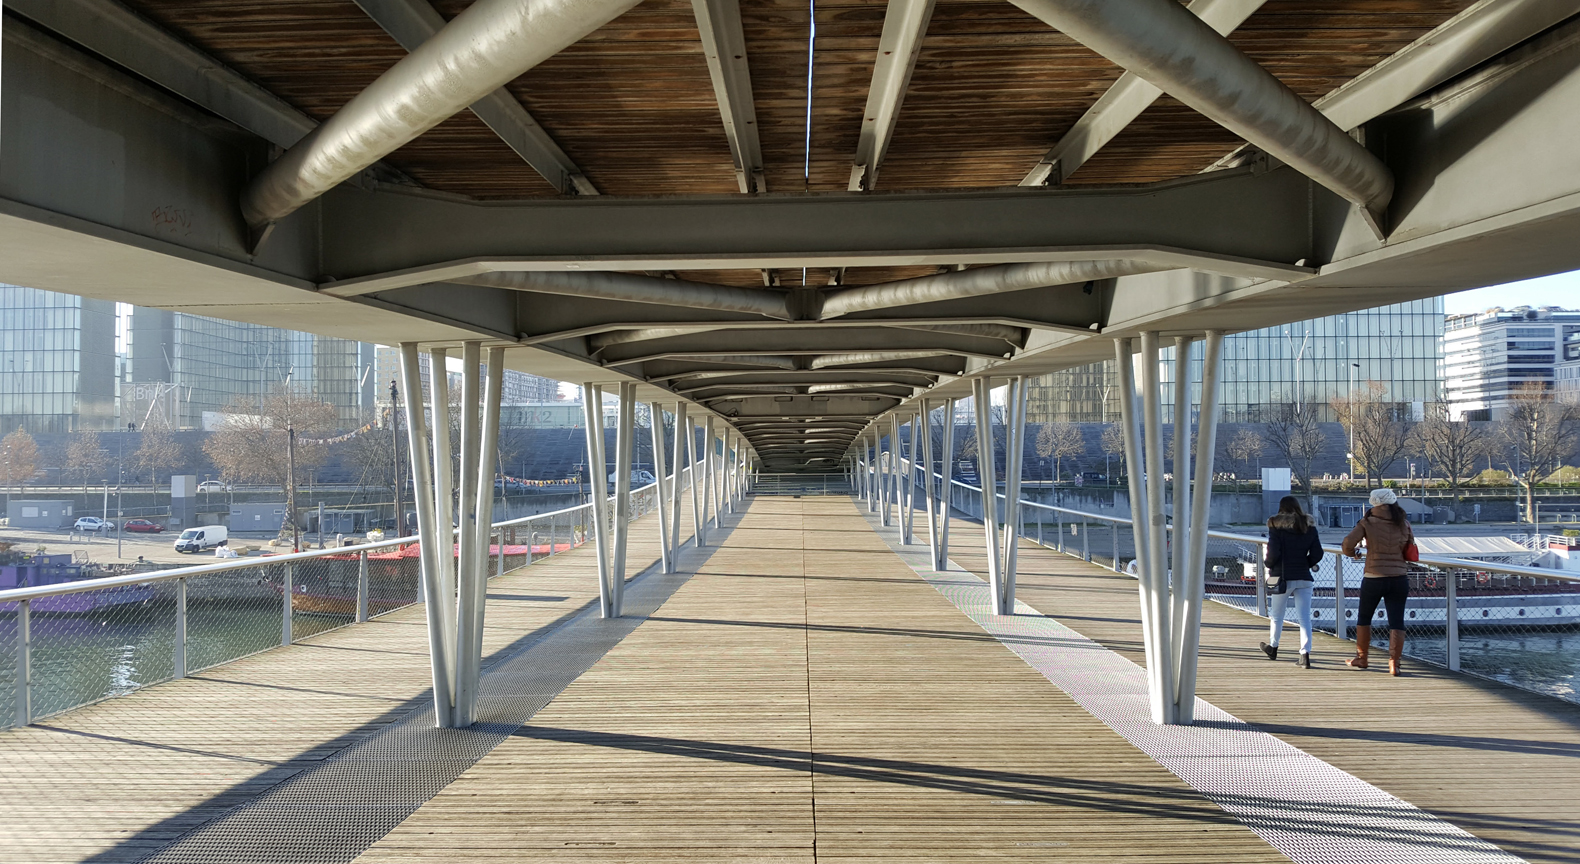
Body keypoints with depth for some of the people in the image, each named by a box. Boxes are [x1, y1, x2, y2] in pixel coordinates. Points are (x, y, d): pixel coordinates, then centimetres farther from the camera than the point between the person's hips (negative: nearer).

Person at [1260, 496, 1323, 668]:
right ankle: (1305, 654, -8)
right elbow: (1317, 554, 1)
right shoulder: (1309, 527, 4)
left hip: (1282, 577, -2)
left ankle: (1272, 647, 31)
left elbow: (1273, 552, -14)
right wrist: (1305, 565, 15)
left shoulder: (1277, 526, -7)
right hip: (1304, 577, 3)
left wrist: (1268, 564, 5)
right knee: (1304, 617, 0)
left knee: (1277, 615, 15)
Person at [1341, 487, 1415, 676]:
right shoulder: (1404, 524, 2)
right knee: (1396, 621, 1)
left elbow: (1348, 543, -14)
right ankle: (1394, 662, -9)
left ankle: (1361, 658, 26)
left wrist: (1353, 553, 7)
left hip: (1374, 579, -2)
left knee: (1364, 618, 16)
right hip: (1399, 579, 2)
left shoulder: (1368, 522, -7)